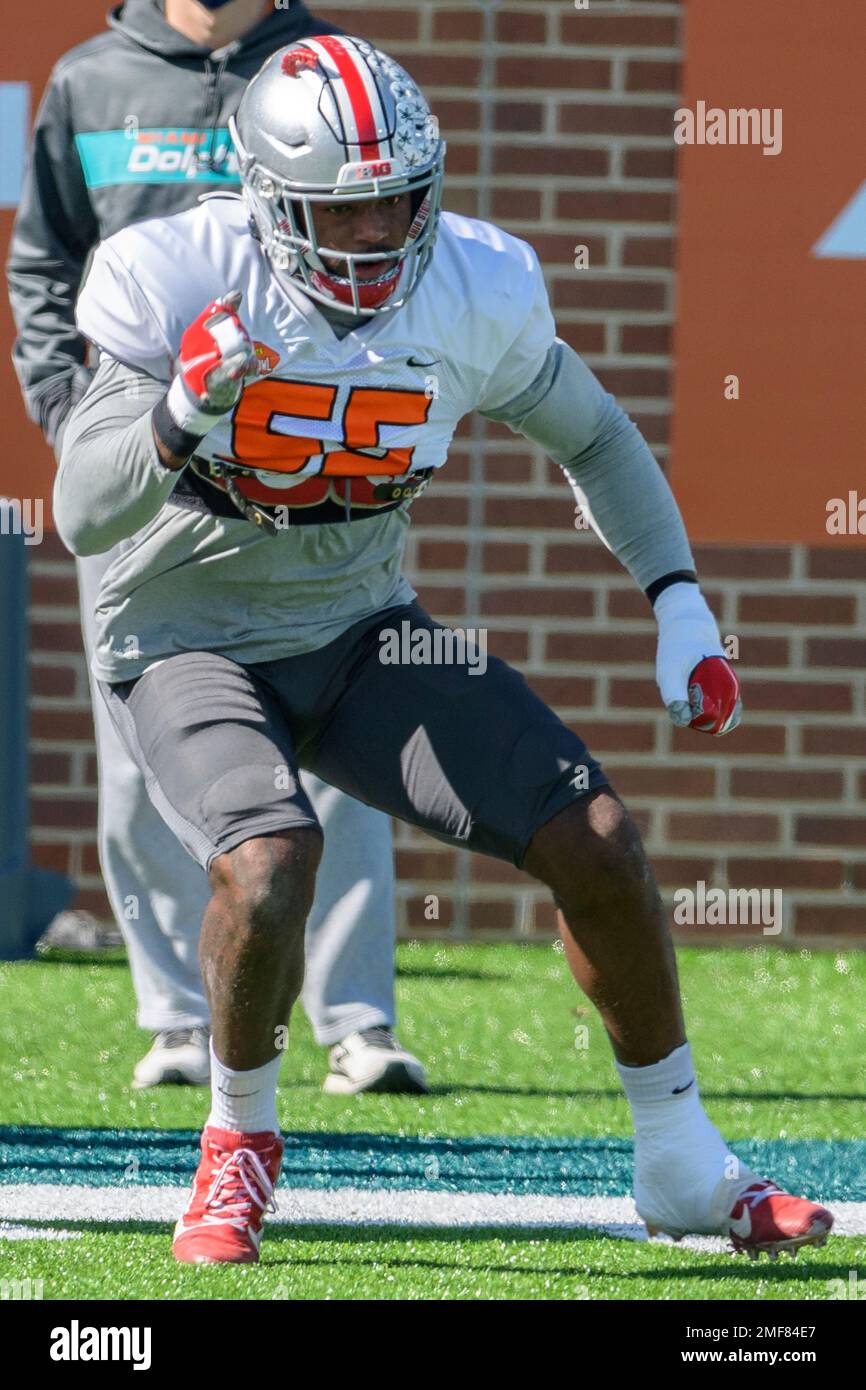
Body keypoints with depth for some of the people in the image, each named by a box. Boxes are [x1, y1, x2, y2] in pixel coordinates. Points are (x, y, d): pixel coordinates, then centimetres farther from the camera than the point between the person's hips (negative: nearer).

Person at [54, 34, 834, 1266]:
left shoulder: (474, 294, -11)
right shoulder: (181, 283, -21)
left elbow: (592, 435, 9)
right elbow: (85, 518, -23)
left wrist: (681, 606, 2)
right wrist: (183, 409, -41)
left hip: (358, 632, 4)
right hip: (189, 640, -4)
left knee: (596, 839, -8)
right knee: (268, 861, -32)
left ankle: (682, 1168, 12)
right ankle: (240, 1140, -2)